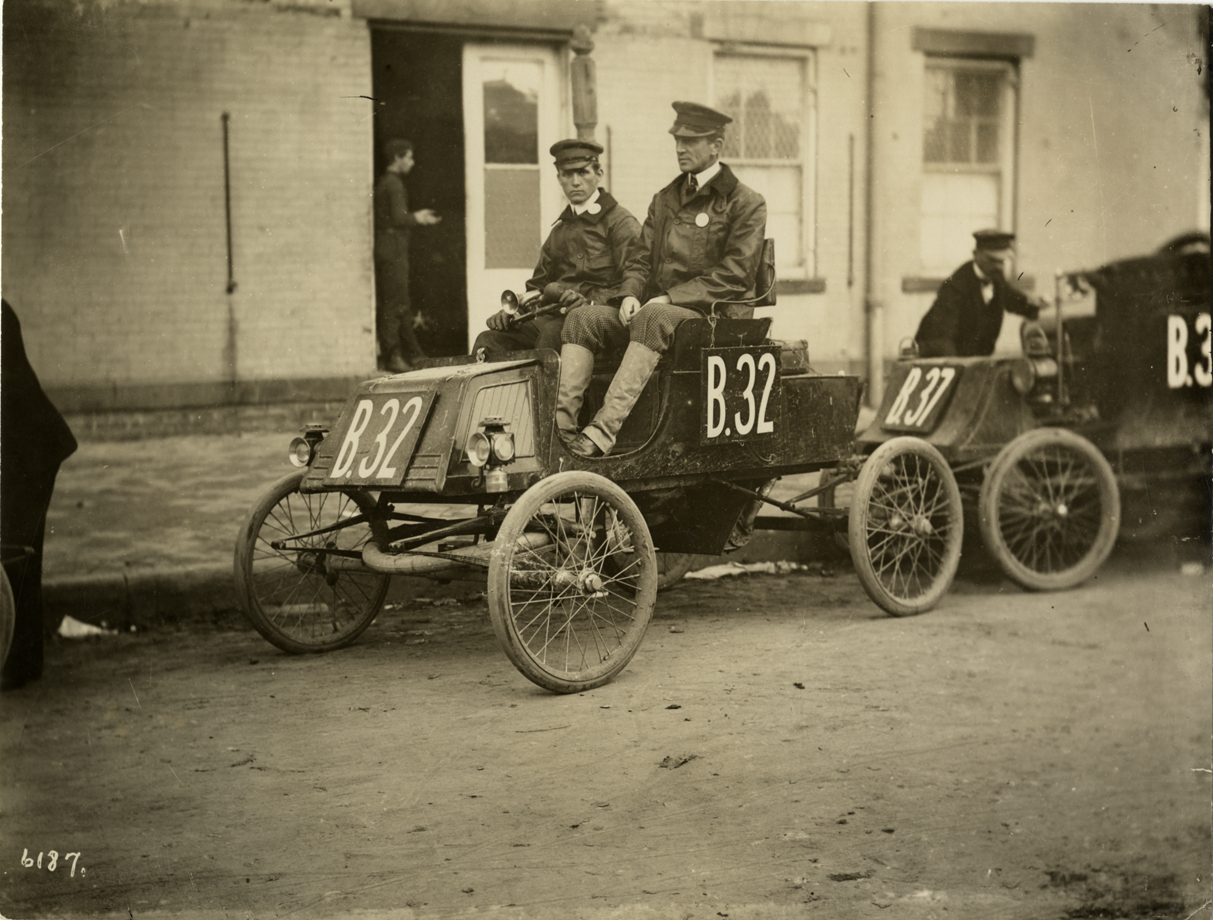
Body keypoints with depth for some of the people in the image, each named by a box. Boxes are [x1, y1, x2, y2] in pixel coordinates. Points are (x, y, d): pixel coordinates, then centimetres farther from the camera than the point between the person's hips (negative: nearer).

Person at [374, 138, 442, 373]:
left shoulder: (384, 182, 18)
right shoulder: (394, 184, -12)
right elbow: (399, 218, -20)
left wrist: (416, 217, 17)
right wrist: (418, 218, -4)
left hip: (385, 249, 10)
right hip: (393, 250, -10)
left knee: (401, 306, 13)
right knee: (394, 304, -7)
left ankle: (413, 354, 18)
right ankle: (391, 356, -5)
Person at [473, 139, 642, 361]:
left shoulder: (621, 222, 4)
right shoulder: (559, 230, 29)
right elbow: (539, 284, 29)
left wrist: (592, 301, -24)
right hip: (554, 318, 7)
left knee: (552, 333, -39)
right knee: (489, 341, -18)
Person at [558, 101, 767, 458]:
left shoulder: (746, 203, 1)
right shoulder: (664, 200, 22)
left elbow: (735, 275, -11)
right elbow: (641, 260, 20)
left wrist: (670, 298, -18)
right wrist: (630, 295, -4)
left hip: (711, 313, -7)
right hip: (654, 307, 7)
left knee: (652, 319, -38)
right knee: (582, 319, -16)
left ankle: (604, 429, -48)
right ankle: (561, 425, -30)